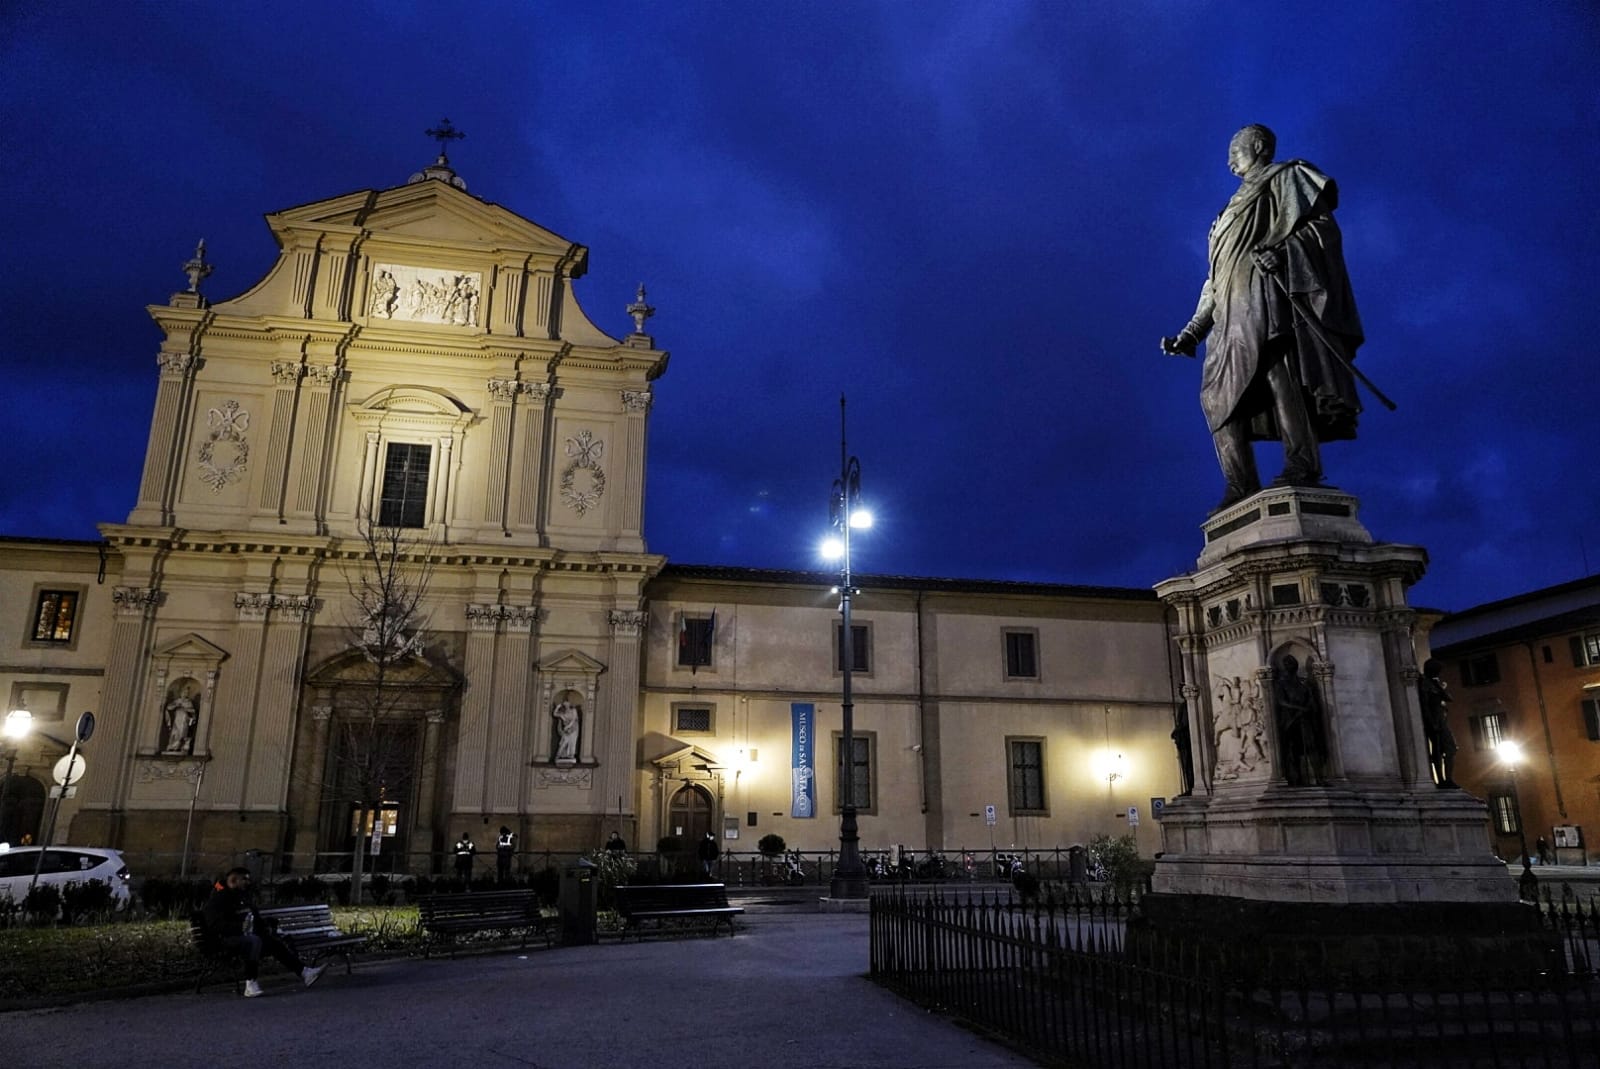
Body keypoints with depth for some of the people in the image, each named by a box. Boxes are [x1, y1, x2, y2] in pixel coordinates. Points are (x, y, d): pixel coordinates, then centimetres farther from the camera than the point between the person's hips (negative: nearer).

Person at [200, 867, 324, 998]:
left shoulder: (243, 895, 19)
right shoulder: (217, 898, -8)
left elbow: (255, 917, 31)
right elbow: (215, 925, -20)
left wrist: (265, 927, 13)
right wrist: (240, 927, -31)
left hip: (247, 934, 9)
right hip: (228, 938, -9)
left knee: (276, 942, -3)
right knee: (254, 941, -35)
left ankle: (303, 971, -3)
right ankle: (251, 984, -35)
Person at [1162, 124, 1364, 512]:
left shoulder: (1286, 178, 17)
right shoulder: (1237, 209, 36)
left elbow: (1321, 223, 0)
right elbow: (1215, 281, 30)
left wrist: (1283, 250, -19)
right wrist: (1192, 333, 22)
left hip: (1268, 290, -7)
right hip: (1233, 311, 7)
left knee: (1274, 364, -29)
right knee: (1219, 393, -7)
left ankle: (1302, 466, -38)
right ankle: (1242, 489, -13)